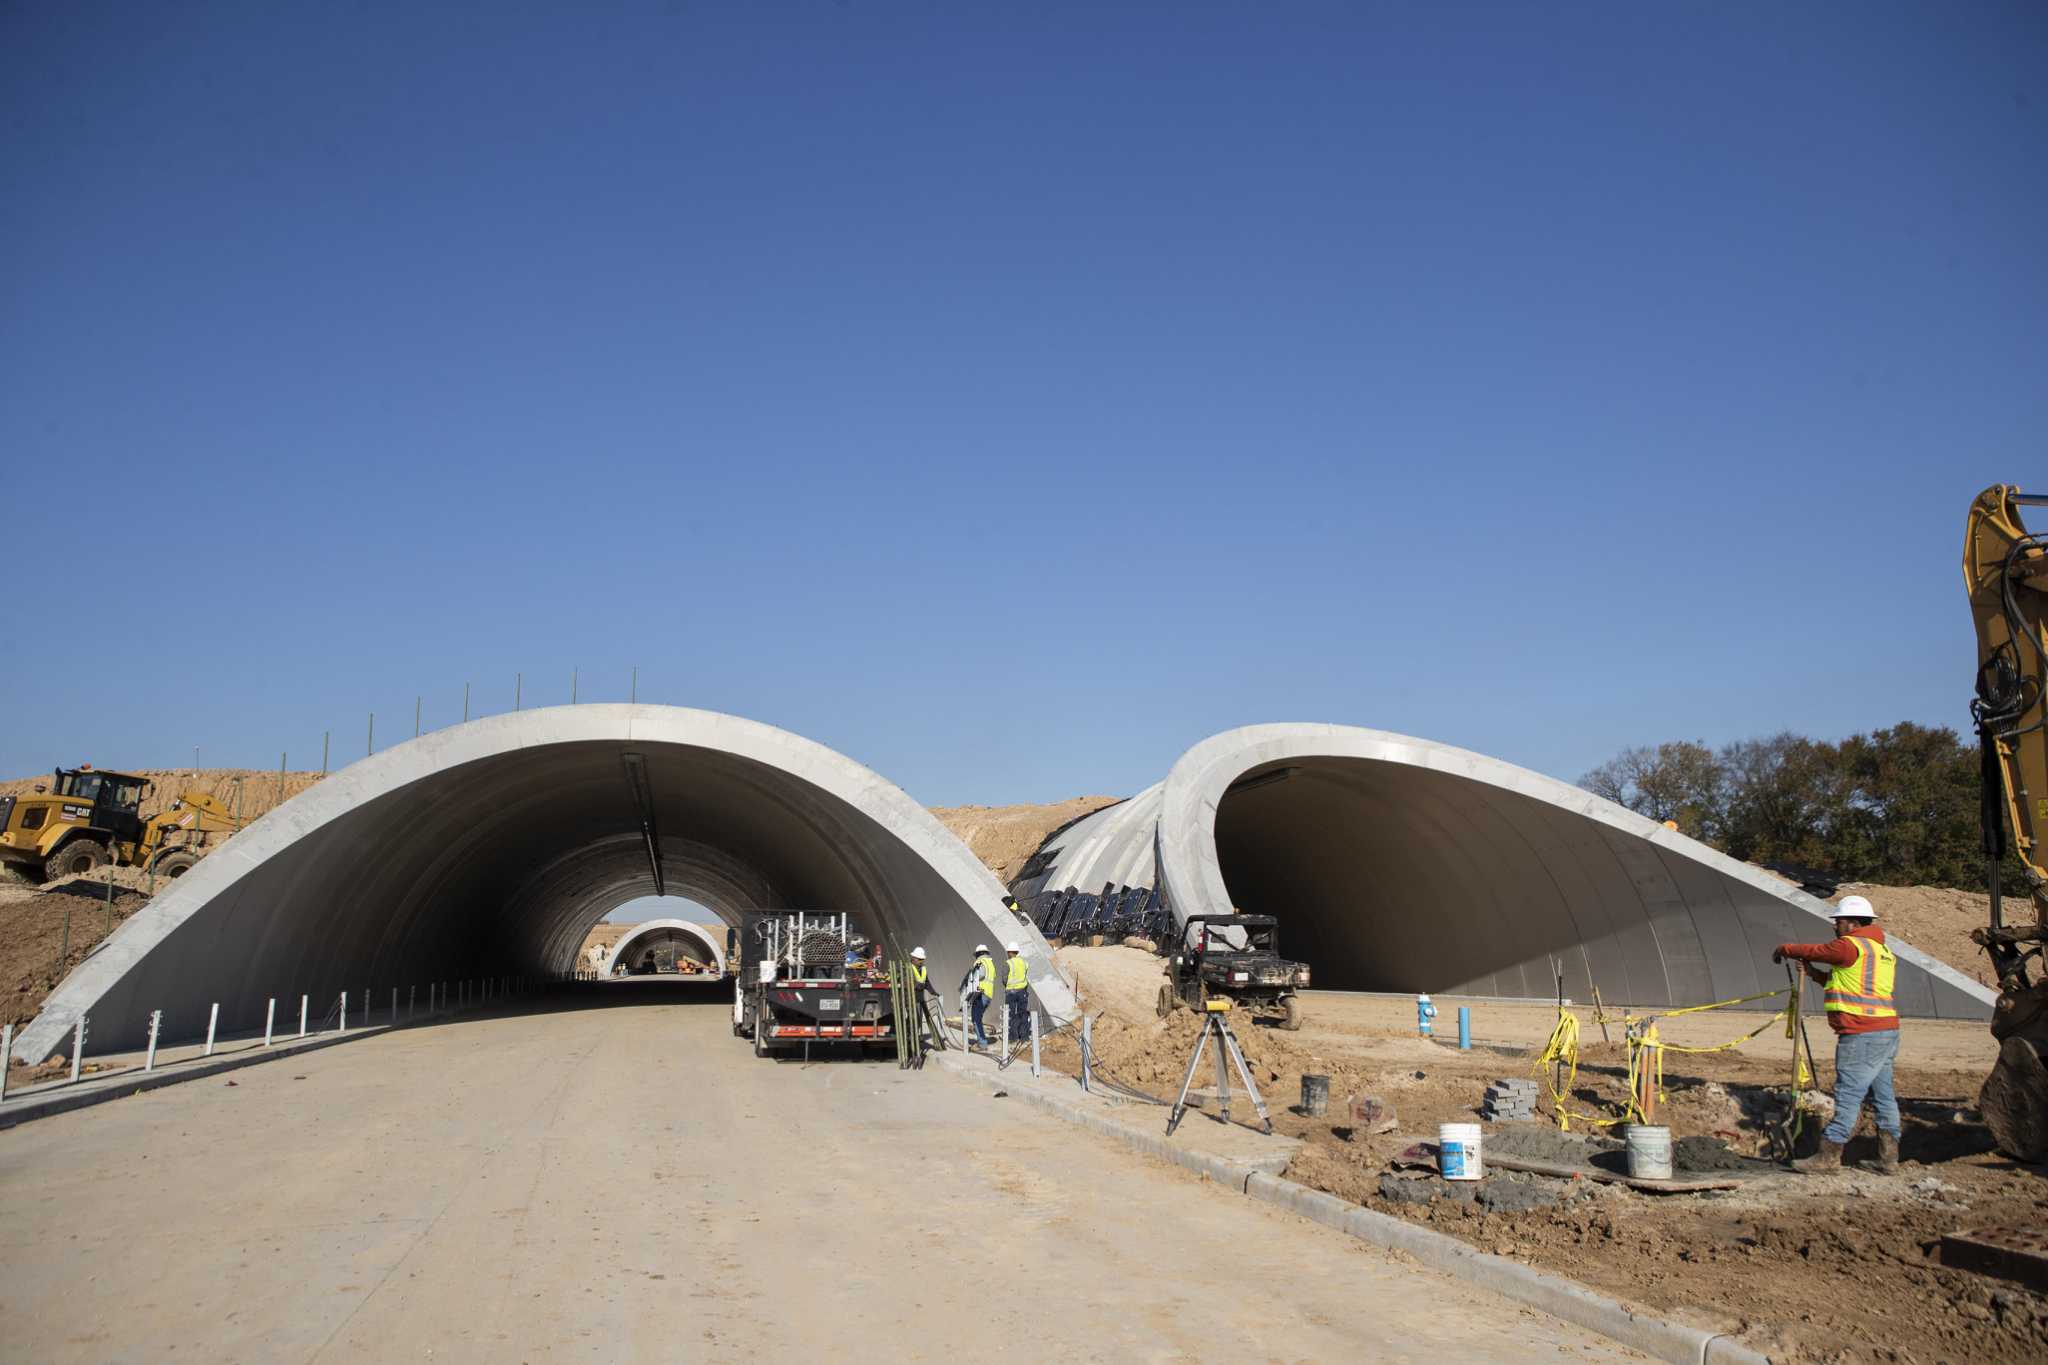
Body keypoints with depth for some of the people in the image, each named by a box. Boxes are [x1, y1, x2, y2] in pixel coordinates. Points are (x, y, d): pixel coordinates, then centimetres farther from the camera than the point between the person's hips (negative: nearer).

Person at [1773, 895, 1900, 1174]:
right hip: (1886, 1033, 10)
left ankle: (1829, 1155, -4)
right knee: (1883, 1096, 11)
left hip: (1862, 1036, -10)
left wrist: (1783, 949, 16)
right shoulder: (1882, 951, 20)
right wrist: (1816, 974, 22)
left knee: (1848, 1095, -7)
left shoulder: (1850, 946, -11)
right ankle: (1888, 1158, 14)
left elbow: (1812, 951, -2)